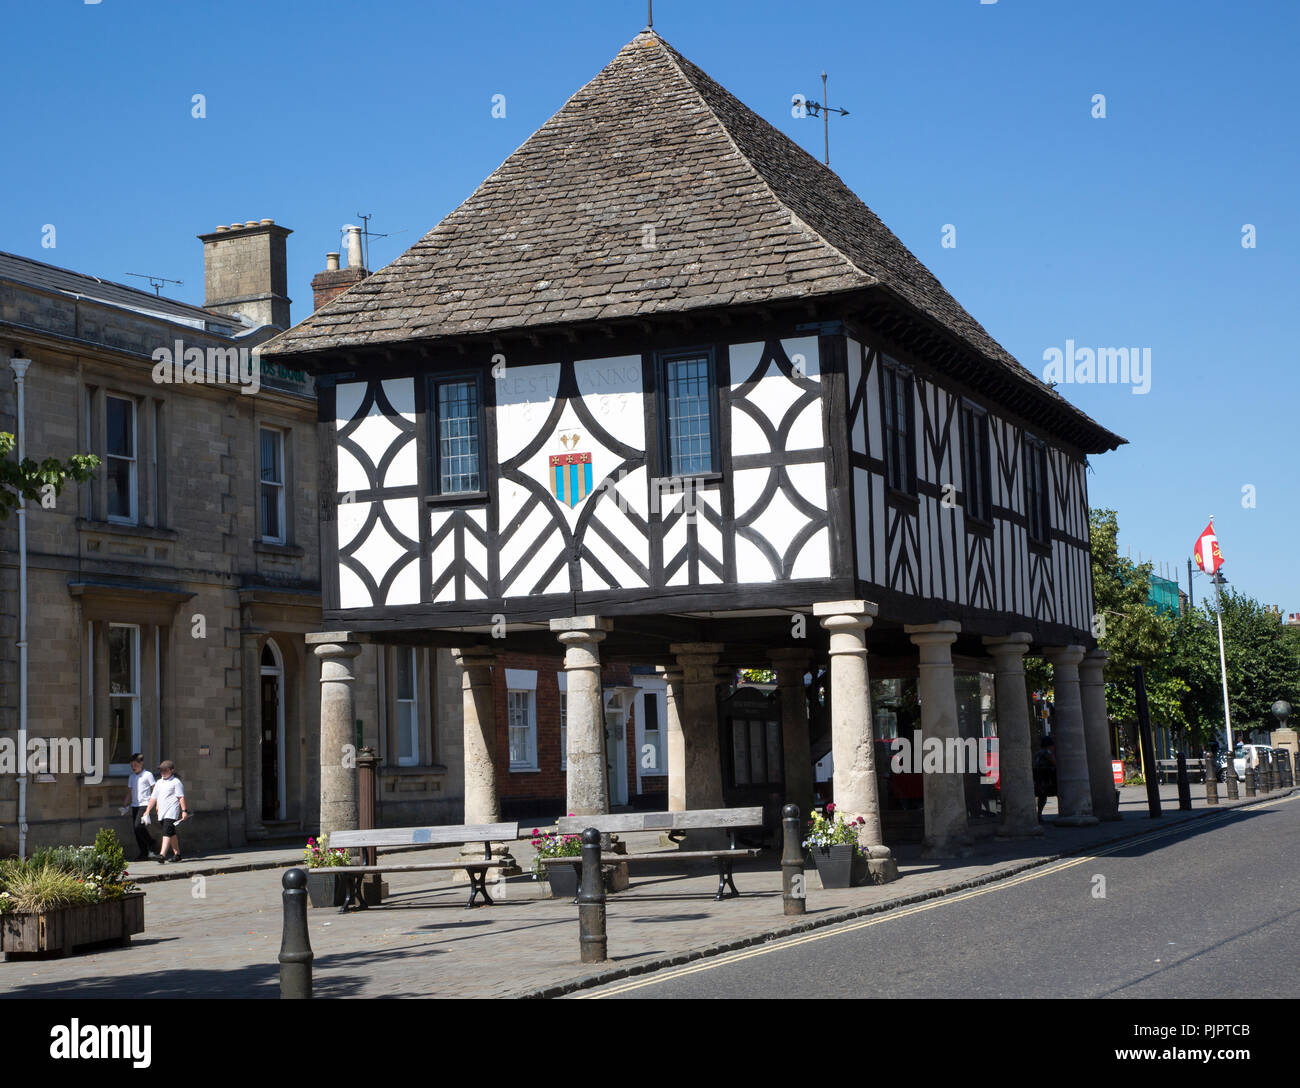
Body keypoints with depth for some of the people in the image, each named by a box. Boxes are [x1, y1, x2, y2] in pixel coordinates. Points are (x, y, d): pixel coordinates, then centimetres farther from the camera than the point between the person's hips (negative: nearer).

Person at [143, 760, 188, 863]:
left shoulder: (176, 782, -2)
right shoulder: (159, 783, 19)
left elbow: (181, 797, -7)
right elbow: (153, 798, 21)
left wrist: (184, 811, -14)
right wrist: (147, 811, 16)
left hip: (172, 812, -8)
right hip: (162, 812, 8)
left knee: (167, 832, -18)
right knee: (172, 833, 15)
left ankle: (162, 855, -28)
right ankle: (177, 854, 24)